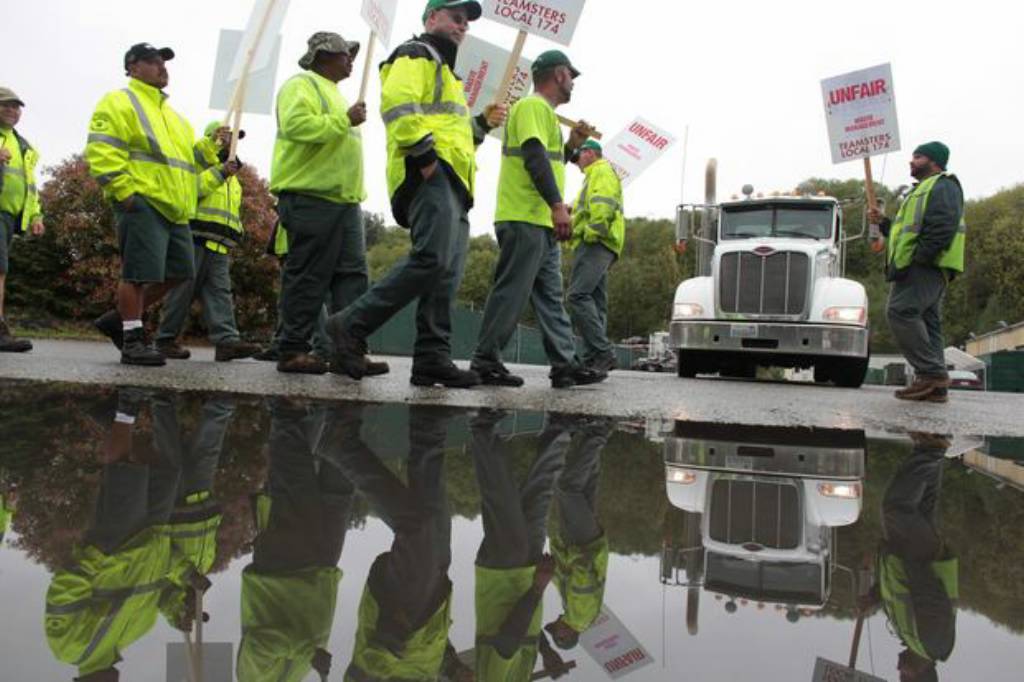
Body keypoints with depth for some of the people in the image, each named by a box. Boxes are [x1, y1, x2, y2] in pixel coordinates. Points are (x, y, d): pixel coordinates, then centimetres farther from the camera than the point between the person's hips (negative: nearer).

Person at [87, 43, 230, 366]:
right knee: (139, 272, -8)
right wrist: (125, 191, -18)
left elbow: (184, 155, 30)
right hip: (142, 203, -9)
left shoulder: (167, 112, 28)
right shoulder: (120, 102, 0)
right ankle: (133, 340, 1)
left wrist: (211, 145, 14)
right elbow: (100, 152, -11)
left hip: (174, 208, 9)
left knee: (177, 273, 9)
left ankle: (119, 319, 22)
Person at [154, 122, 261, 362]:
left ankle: (226, 341, -12)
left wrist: (236, 235, 17)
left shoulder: (232, 179, 28)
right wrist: (219, 173, -19)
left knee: (220, 292, -4)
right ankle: (166, 339, 2)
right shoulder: (197, 160, 5)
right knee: (183, 290, -5)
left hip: (220, 247, 7)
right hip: (195, 239, -7)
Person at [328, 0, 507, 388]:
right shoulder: (416, 55, 4)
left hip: (451, 182, 10)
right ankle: (352, 325, -17)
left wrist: (482, 123, 25)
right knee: (433, 259, -23)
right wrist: (423, 153, -22)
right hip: (430, 174, -10)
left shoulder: (444, 71, 36)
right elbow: (398, 103, -15)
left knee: (447, 274, 2)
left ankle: (432, 358, 1)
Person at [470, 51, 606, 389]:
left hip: (542, 222, 11)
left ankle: (566, 364, 10)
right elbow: (534, 156, -19)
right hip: (524, 220, -11)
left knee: (550, 297, 8)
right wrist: (557, 205, -25)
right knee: (512, 292, -9)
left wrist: (571, 145, 20)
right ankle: (486, 361, -3)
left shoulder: (543, 111, 26)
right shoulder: (533, 105, -5)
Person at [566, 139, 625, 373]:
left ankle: (602, 352, -27)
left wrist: (592, 231, -23)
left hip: (595, 242, -11)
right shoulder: (596, 176, 34)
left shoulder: (602, 170, 2)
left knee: (578, 295, -21)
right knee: (596, 302, 4)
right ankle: (595, 359, 2)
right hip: (598, 246, 11)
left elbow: (603, 204, -16)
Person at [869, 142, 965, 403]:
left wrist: (917, 257, -24)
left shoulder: (943, 186, -3)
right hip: (924, 268, 10)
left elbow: (944, 226, -18)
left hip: (926, 265, -10)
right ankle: (936, 386, 7)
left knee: (901, 311, -20)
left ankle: (931, 372, -20)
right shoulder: (923, 190, 30)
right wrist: (883, 222, 17)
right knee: (927, 322, 7)